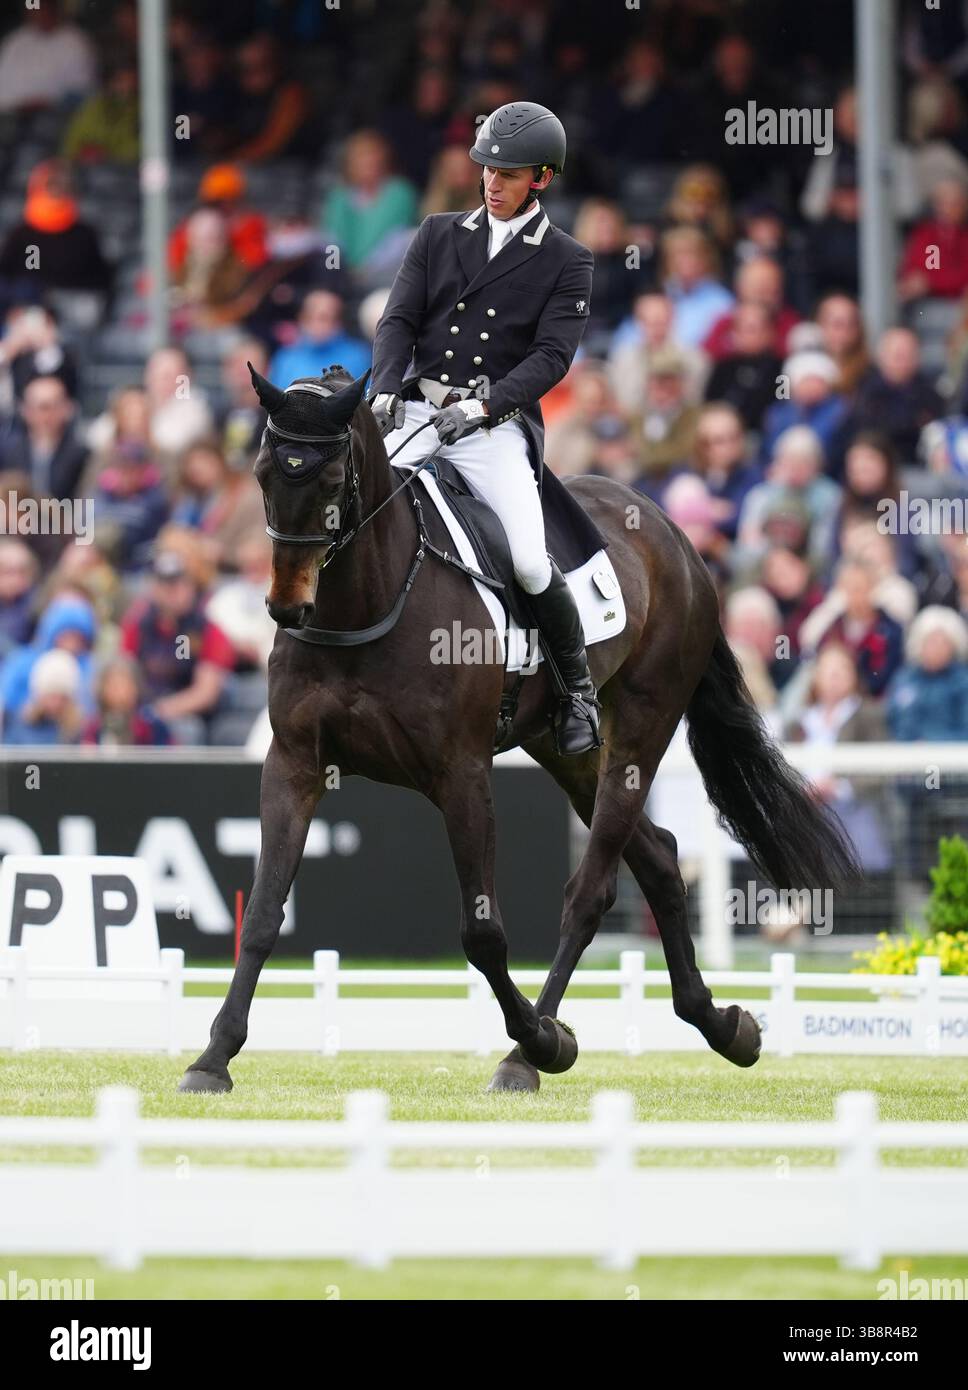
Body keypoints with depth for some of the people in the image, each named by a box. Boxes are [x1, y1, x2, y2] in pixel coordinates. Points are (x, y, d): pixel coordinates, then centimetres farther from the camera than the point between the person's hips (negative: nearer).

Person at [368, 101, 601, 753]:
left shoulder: (567, 263, 4)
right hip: (417, 408, 3)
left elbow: (551, 356, -6)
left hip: (495, 426, -3)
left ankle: (579, 686, 3)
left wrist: (481, 407, -20)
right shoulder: (439, 235, 14)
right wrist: (385, 389, -12)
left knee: (531, 564, -19)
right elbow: (399, 320, 8)